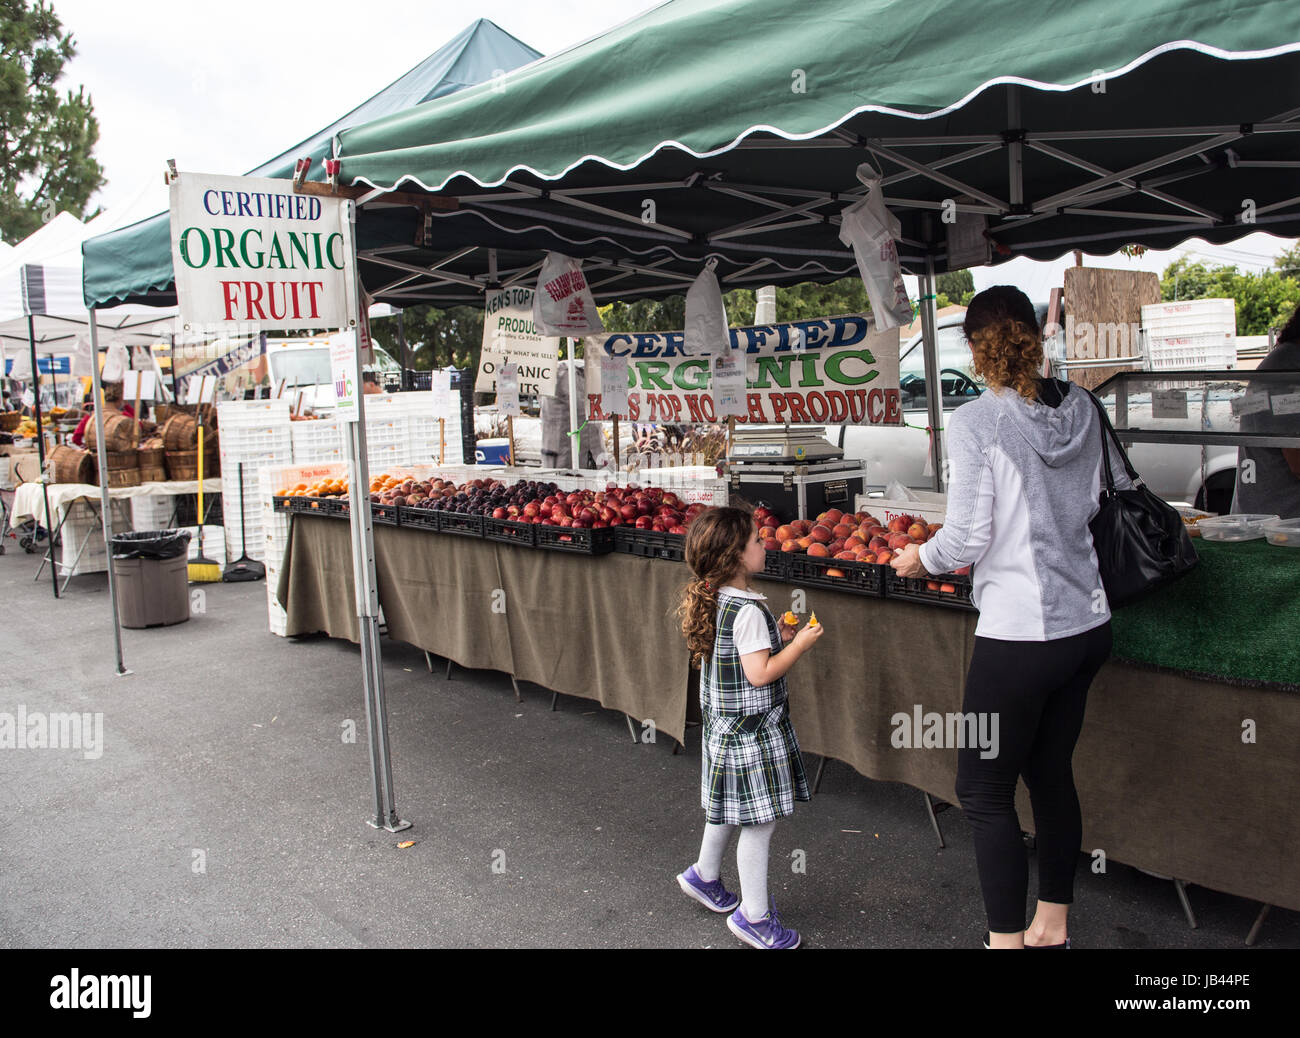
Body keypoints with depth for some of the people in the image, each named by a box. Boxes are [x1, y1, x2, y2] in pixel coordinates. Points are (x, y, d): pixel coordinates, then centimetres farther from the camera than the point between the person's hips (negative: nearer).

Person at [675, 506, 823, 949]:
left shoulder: (714, 599, 4)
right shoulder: (748, 610, -24)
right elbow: (760, 674, -24)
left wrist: (774, 636, 10)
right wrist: (799, 645, -16)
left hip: (724, 725, 10)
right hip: (751, 729, -10)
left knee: (728, 809, 25)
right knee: (759, 822, 2)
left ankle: (704, 876, 43)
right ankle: (754, 916, 13)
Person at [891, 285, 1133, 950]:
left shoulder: (976, 421, -15)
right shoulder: (1082, 408, 4)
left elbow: (966, 540, -16)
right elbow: (1122, 495, 16)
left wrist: (918, 559, 3)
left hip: (1020, 635, -7)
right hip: (1087, 623, 7)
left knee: (984, 791, 7)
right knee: (1052, 775, 20)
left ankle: (1007, 939, 15)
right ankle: (1051, 929, 35)